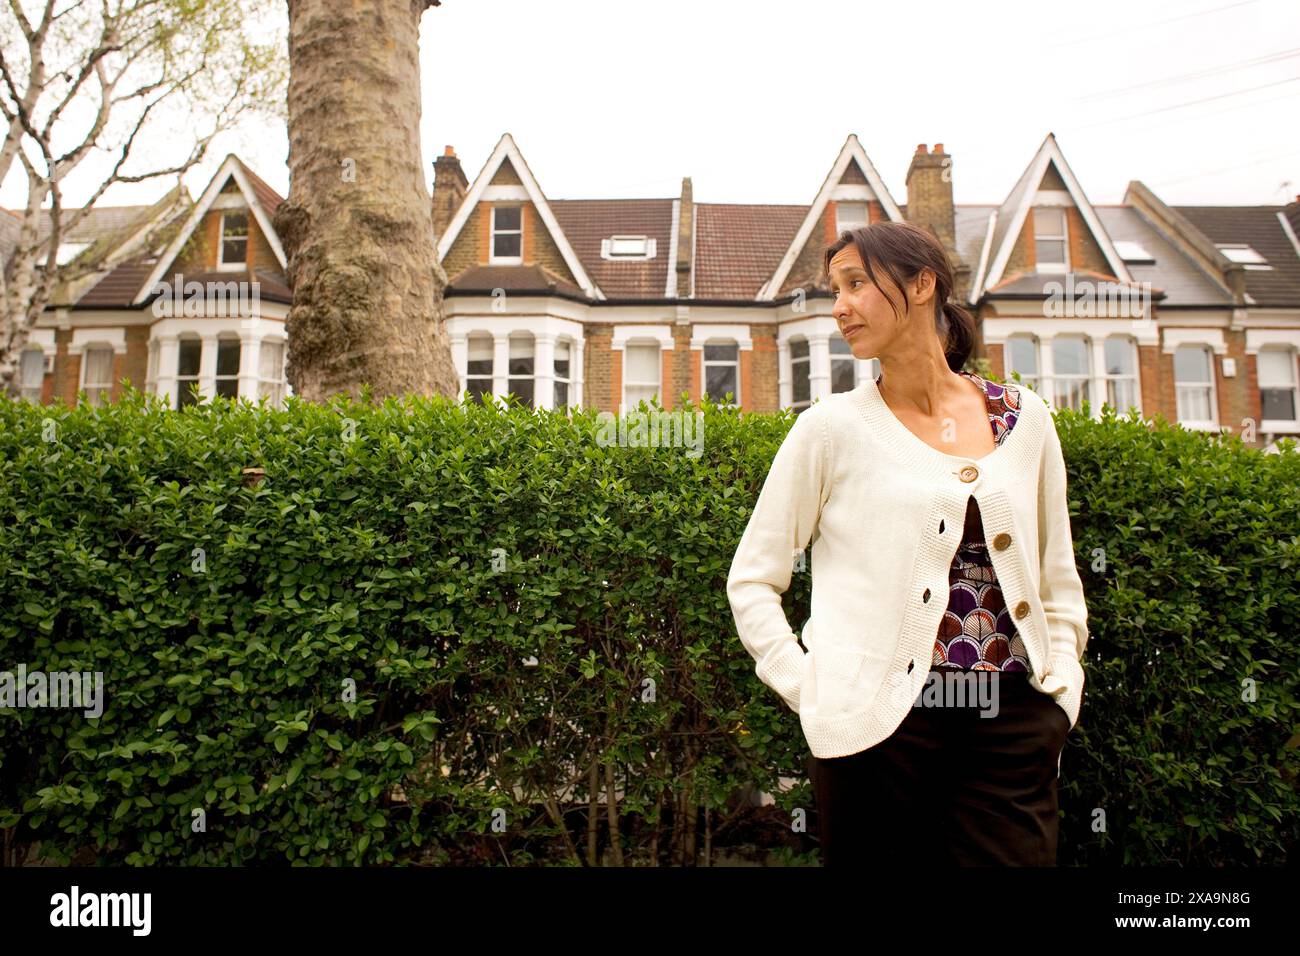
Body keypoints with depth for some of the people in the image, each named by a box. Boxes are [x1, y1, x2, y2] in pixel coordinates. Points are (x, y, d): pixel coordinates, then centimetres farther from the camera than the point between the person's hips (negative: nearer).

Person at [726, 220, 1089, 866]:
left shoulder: (1024, 418, 6)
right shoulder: (833, 427, -3)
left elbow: (1059, 580, 15)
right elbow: (750, 581, 0)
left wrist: (1061, 686, 5)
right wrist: (808, 691, -8)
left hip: (1010, 727, 3)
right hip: (880, 724, -2)